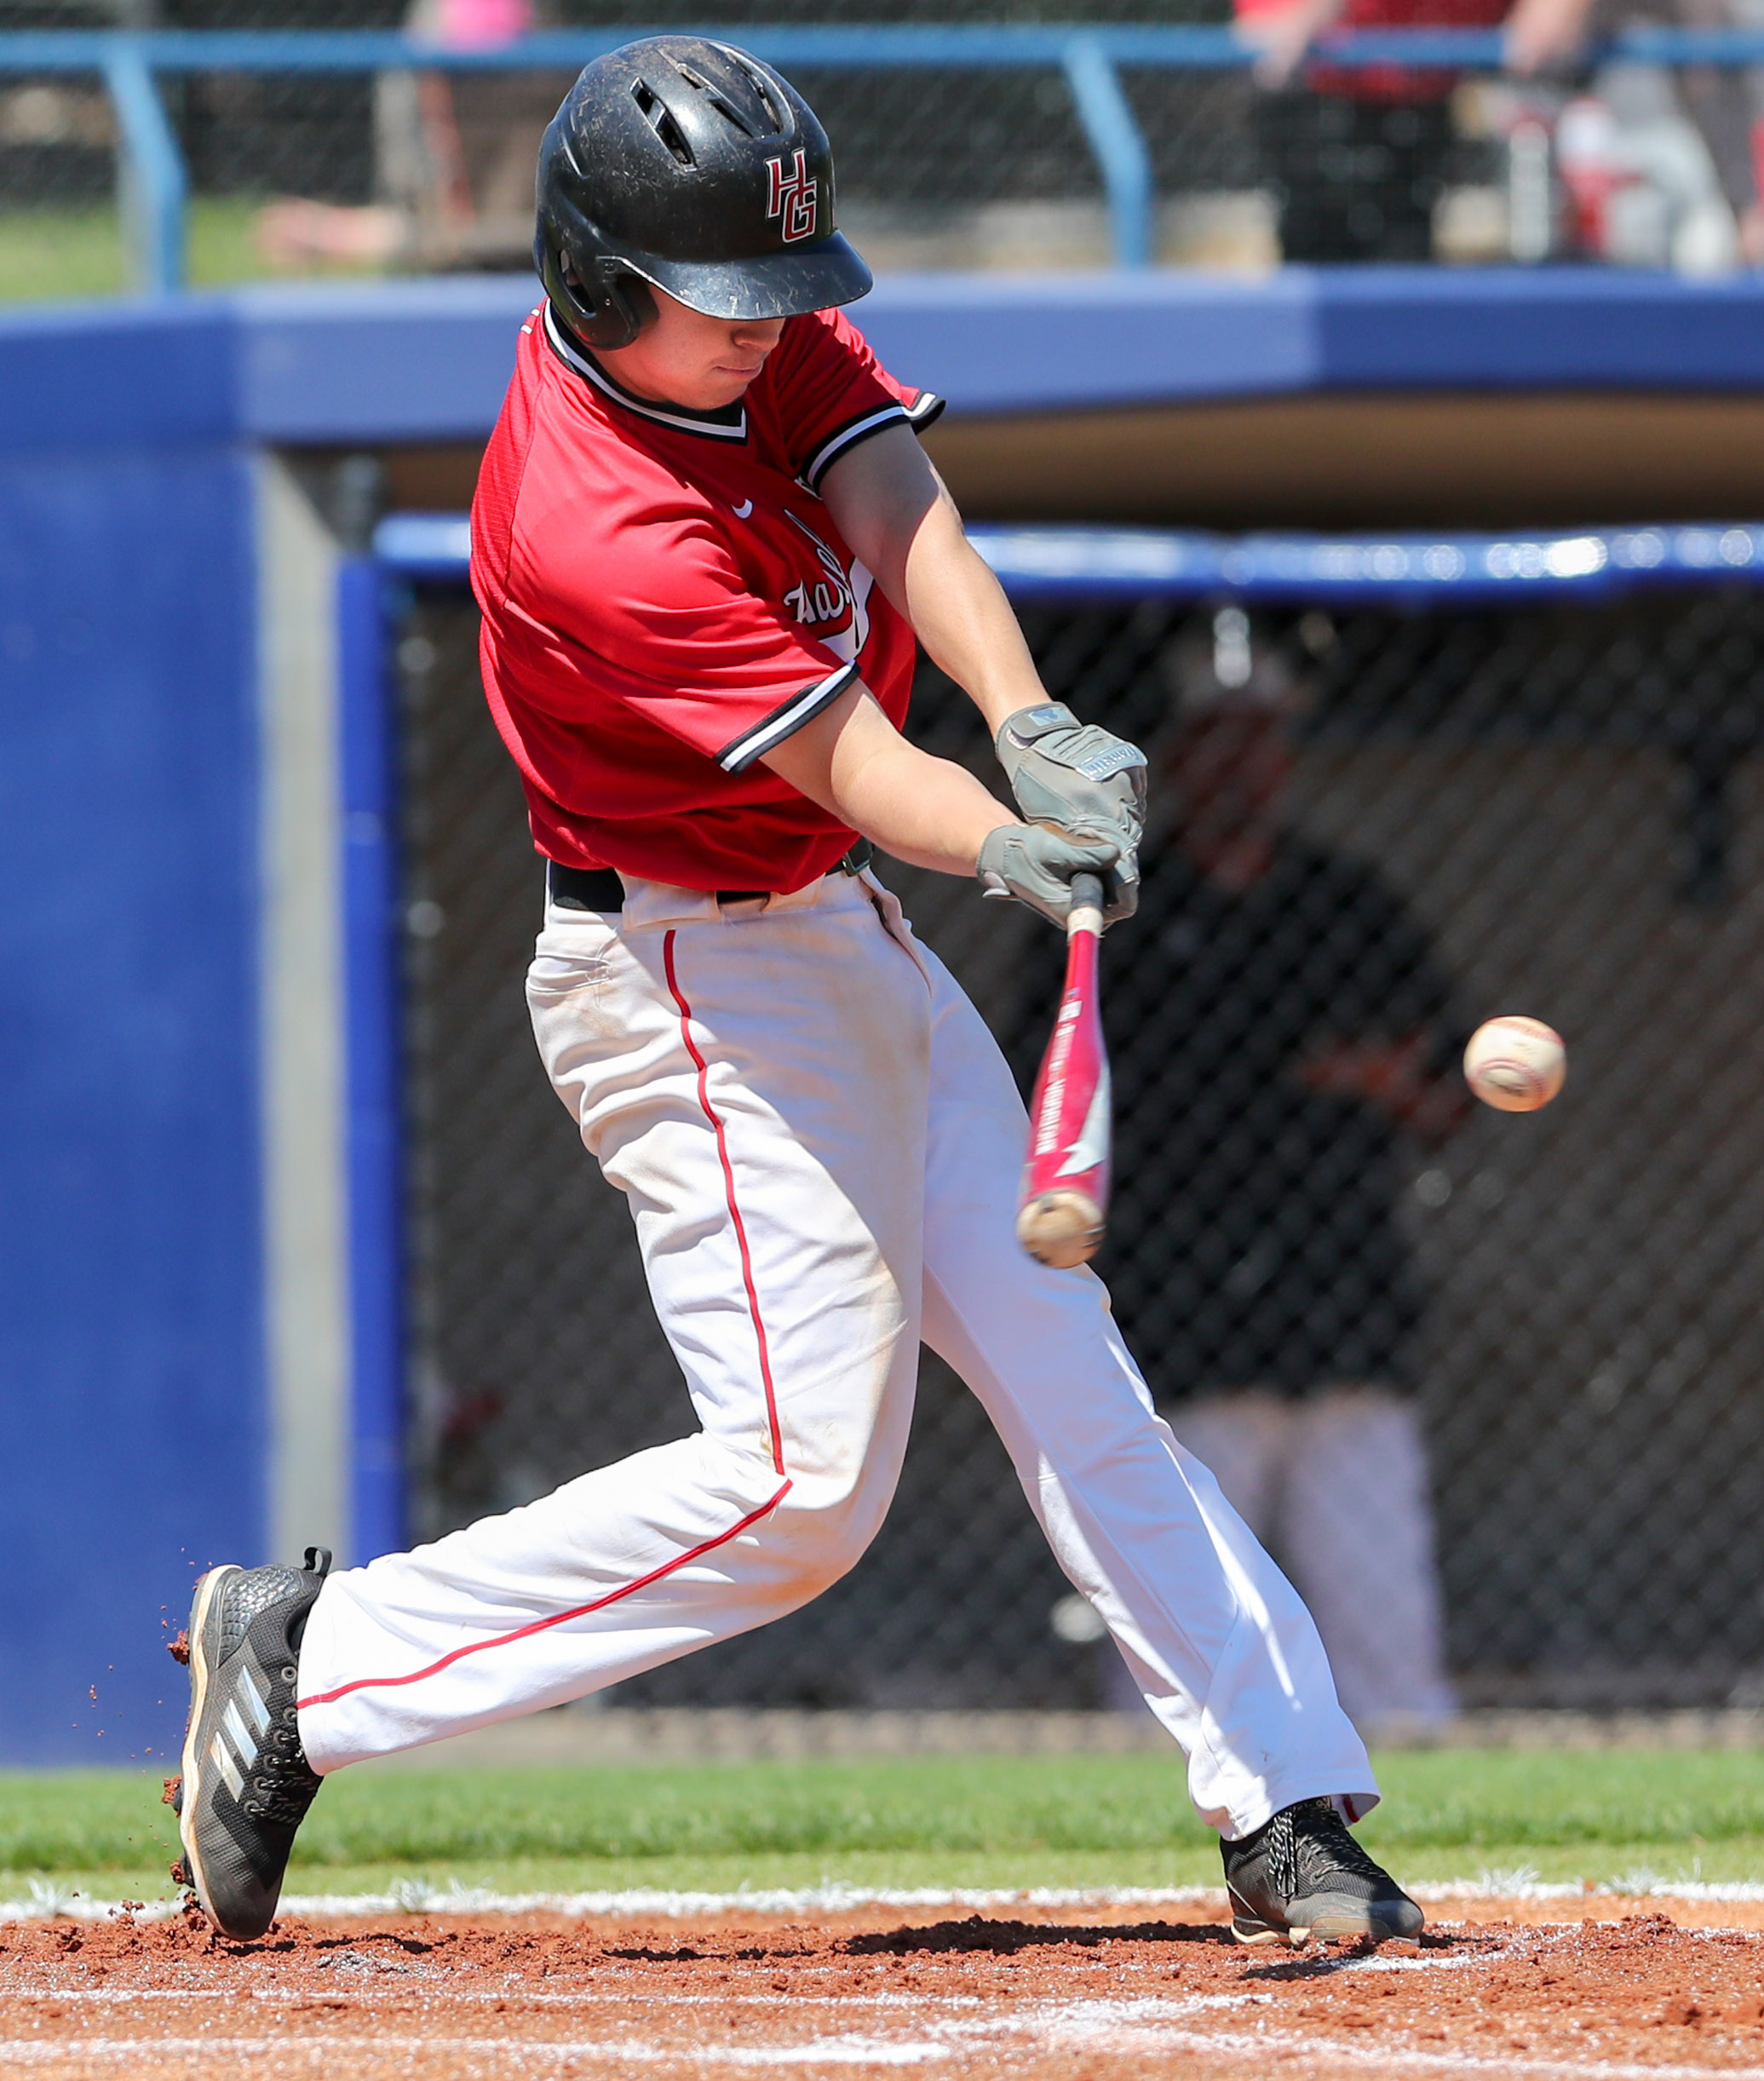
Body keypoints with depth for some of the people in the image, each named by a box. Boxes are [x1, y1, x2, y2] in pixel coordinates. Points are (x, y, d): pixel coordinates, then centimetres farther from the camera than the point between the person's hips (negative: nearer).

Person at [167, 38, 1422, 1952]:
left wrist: (1030, 731, -33)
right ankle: (309, 1662, -3)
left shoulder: (761, 329, -3)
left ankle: (1287, 1805, 10)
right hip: (695, 982, -9)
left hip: (837, 935, 9)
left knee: (1067, 1375, 7)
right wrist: (1002, 847, -51)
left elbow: (903, 518, -16)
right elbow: (840, 754, -32)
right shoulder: (588, 535, -29)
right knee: (802, 1477, -12)